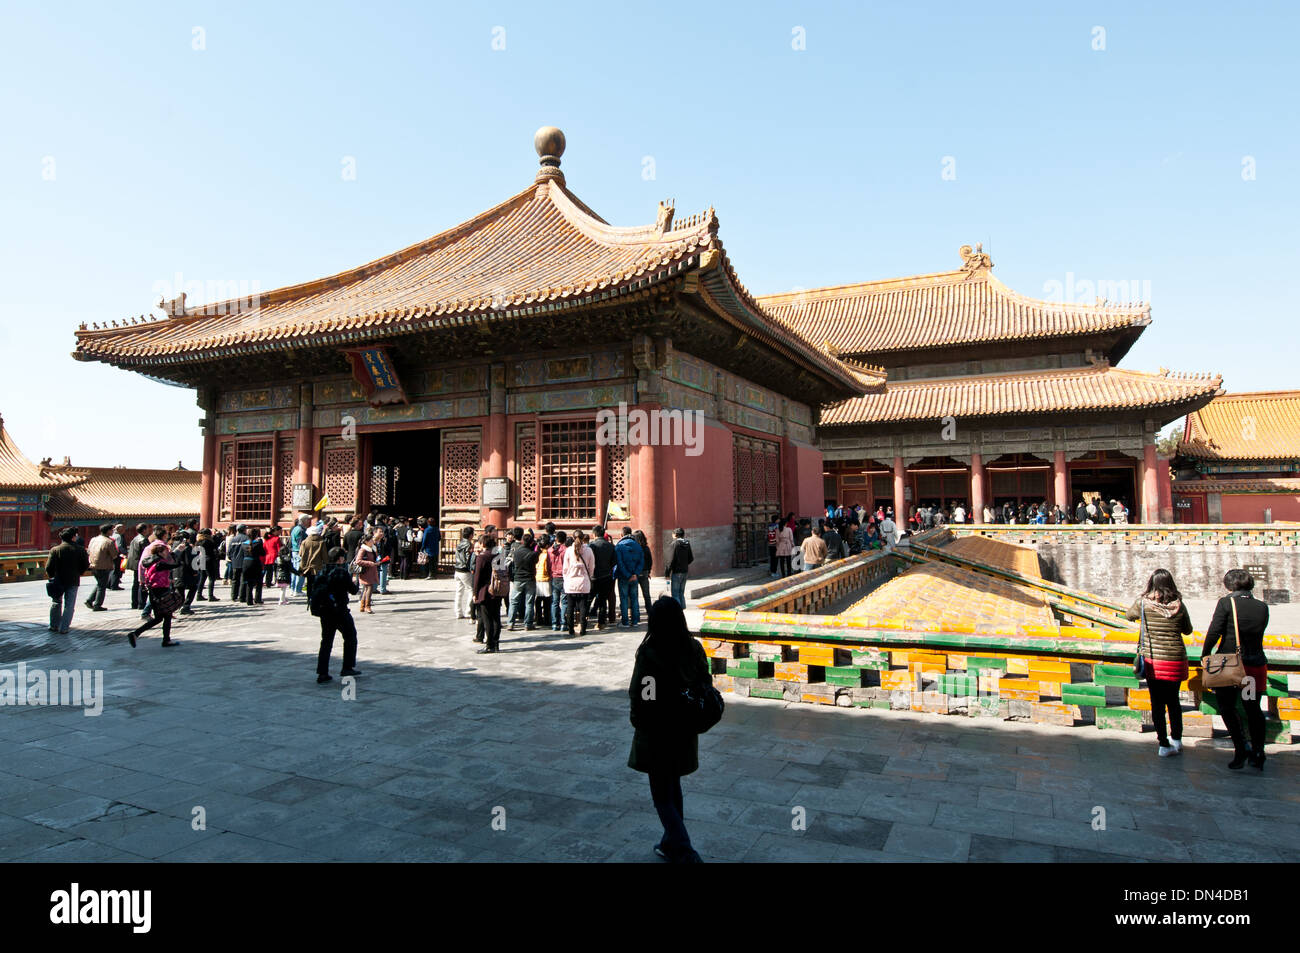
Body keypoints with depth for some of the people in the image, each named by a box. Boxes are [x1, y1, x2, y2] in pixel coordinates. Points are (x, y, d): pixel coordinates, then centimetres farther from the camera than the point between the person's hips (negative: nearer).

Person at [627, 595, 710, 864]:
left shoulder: (648, 652, -22)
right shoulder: (694, 648, -7)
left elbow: (639, 694, -18)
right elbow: (705, 684, 1)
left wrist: (638, 721, -1)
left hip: (657, 733, -5)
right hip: (685, 731, 6)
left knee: (662, 796, 8)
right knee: (673, 787, 24)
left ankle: (686, 853, 1)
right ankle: (671, 845, 37)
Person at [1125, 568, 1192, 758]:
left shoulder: (1143, 603, -9)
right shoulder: (1179, 605, -6)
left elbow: (1129, 615, 12)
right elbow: (1188, 630, 10)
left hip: (1152, 660, -2)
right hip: (1176, 661, 2)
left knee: (1157, 702, 6)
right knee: (1173, 700, 19)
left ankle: (1164, 744, 7)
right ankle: (1176, 739, 30)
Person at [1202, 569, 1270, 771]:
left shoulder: (1226, 602, -8)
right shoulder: (1262, 607, 4)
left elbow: (1214, 631, -14)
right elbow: (1259, 632, 10)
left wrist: (1205, 655, -5)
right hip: (1256, 664, 4)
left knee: (1227, 707, 8)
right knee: (1253, 709, 17)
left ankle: (1241, 747, -4)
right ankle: (1257, 753, 18)